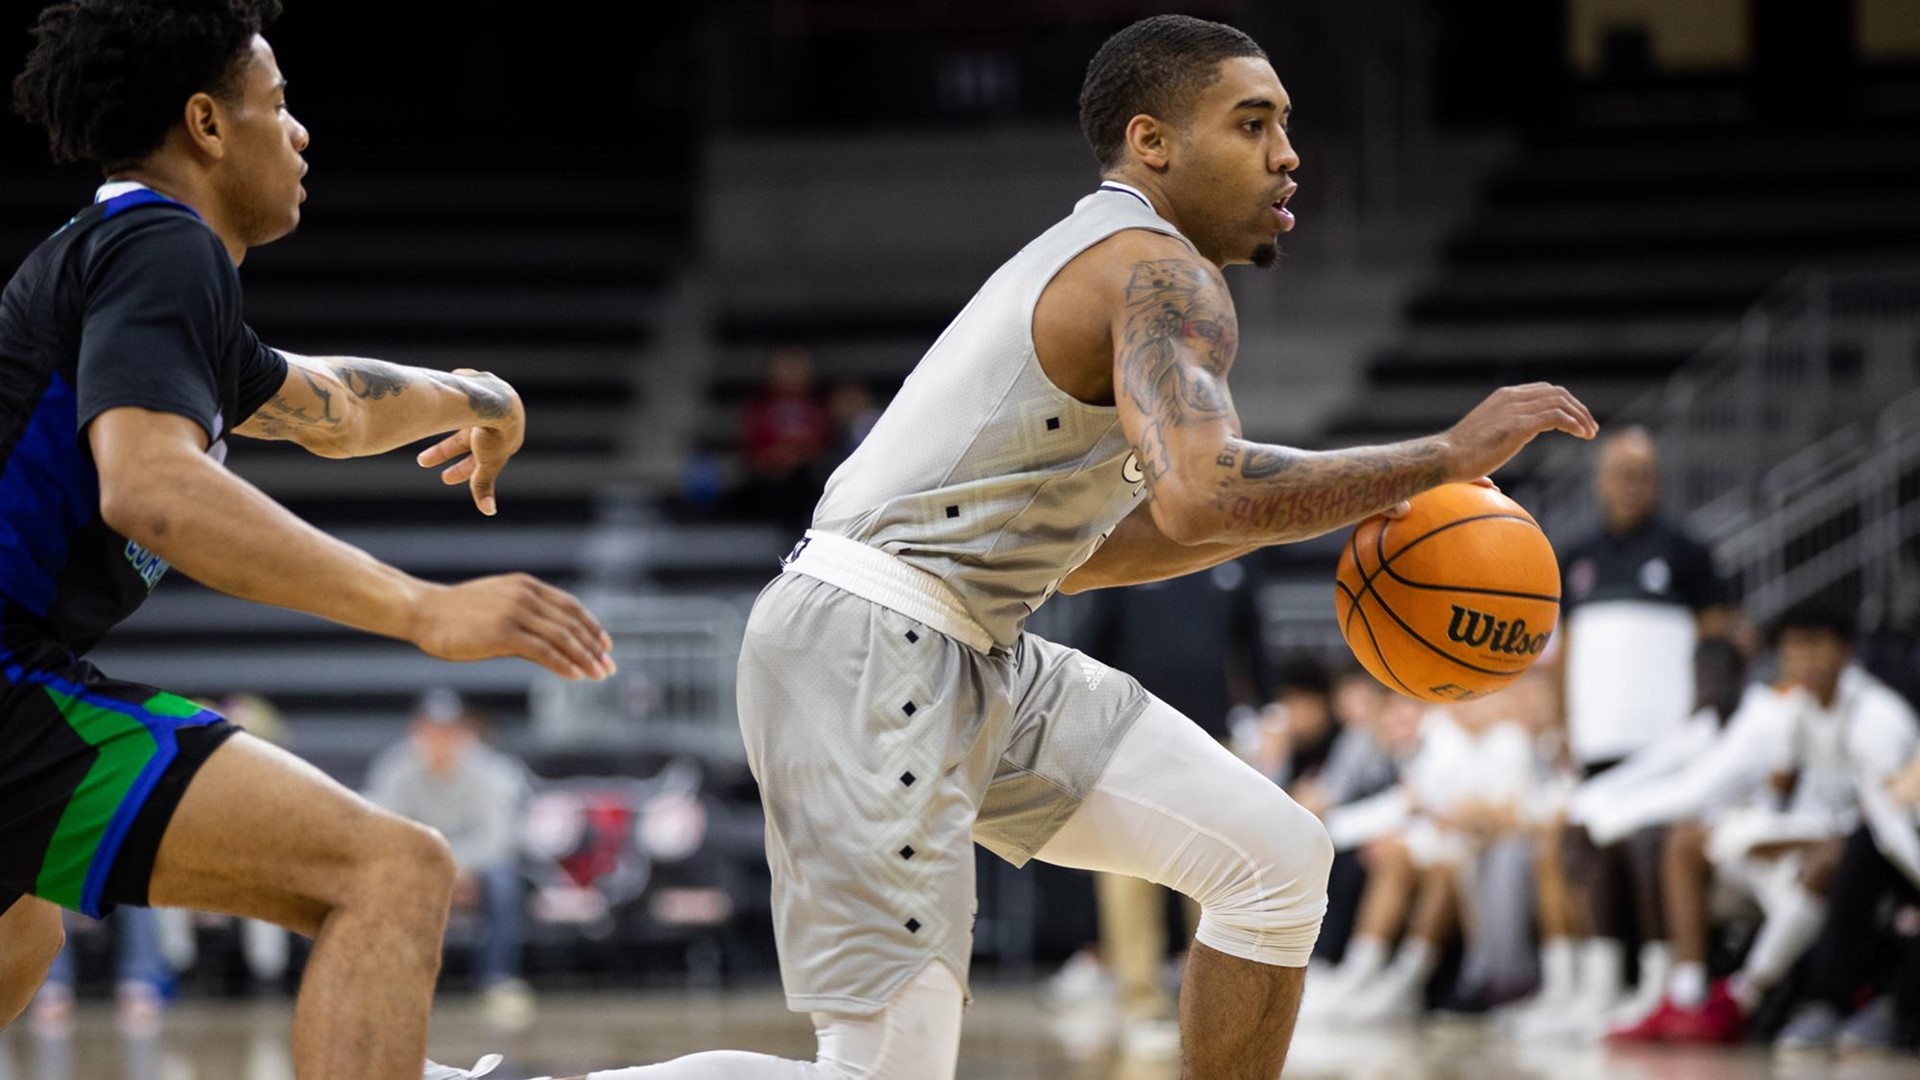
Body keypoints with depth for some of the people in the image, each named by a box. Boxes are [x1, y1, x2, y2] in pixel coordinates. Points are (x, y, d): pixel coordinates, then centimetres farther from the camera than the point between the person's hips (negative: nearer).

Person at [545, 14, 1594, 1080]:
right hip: (862, 646, -11)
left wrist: (1325, 508, 19)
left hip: (971, 660, 11)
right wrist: (1443, 457, -20)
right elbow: (1197, 495, -31)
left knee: (1277, 859, 8)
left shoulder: (1088, 261, 20)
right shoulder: (1163, 276, -11)